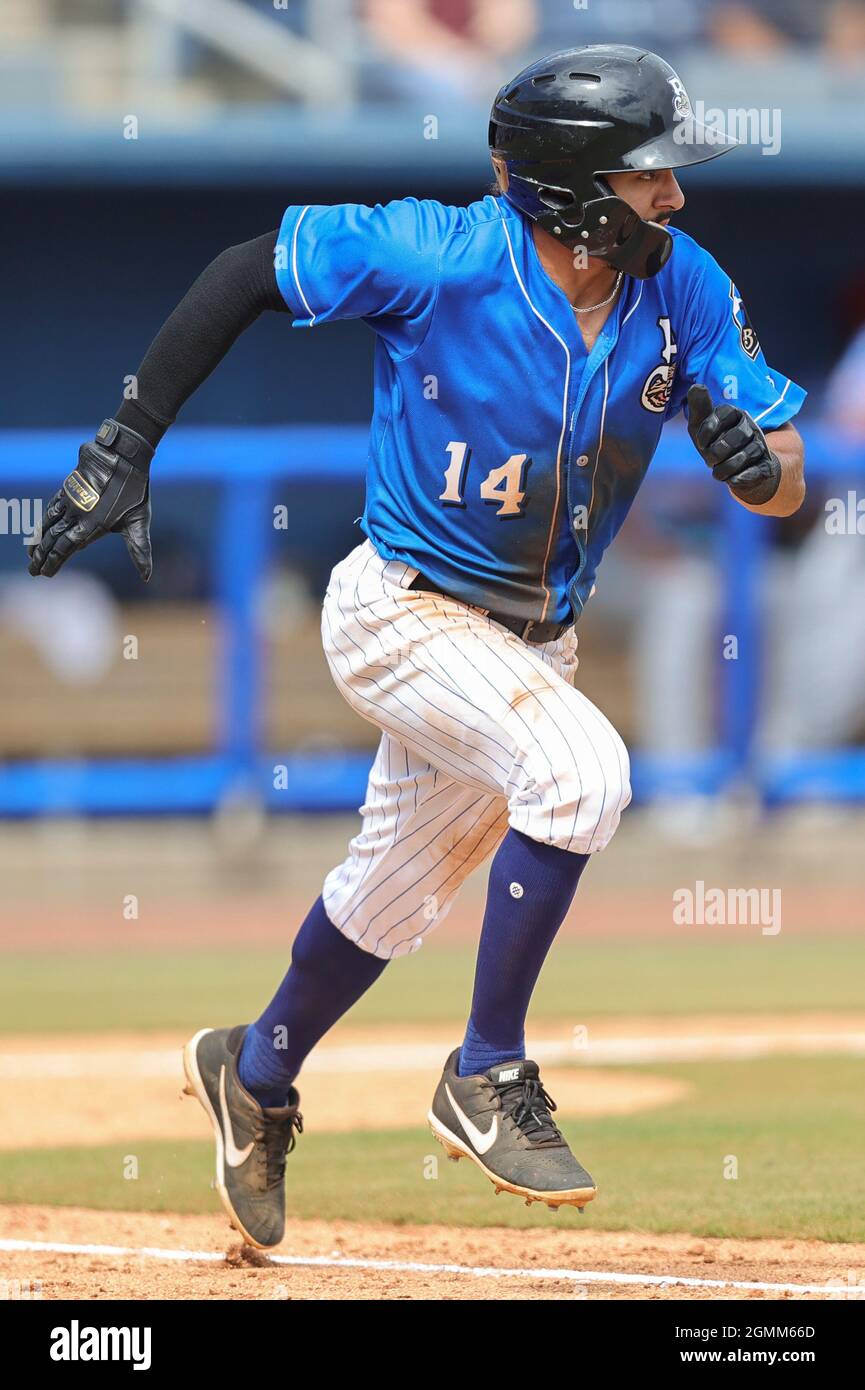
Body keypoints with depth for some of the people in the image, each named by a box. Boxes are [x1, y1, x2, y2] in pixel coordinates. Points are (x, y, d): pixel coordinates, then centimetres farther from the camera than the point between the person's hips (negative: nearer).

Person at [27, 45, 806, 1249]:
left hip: (531, 639, 6)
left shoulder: (684, 291, -10)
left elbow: (785, 491, -8)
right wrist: (128, 446, -14)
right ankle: (487, 1080, -16)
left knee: (400, 893, 22)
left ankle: (254, 1076, 49)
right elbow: (246, 270, -13)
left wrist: (754, 458, -33)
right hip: (403, 614, -6)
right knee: (581, 766, -30)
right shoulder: (442, 259, -24)